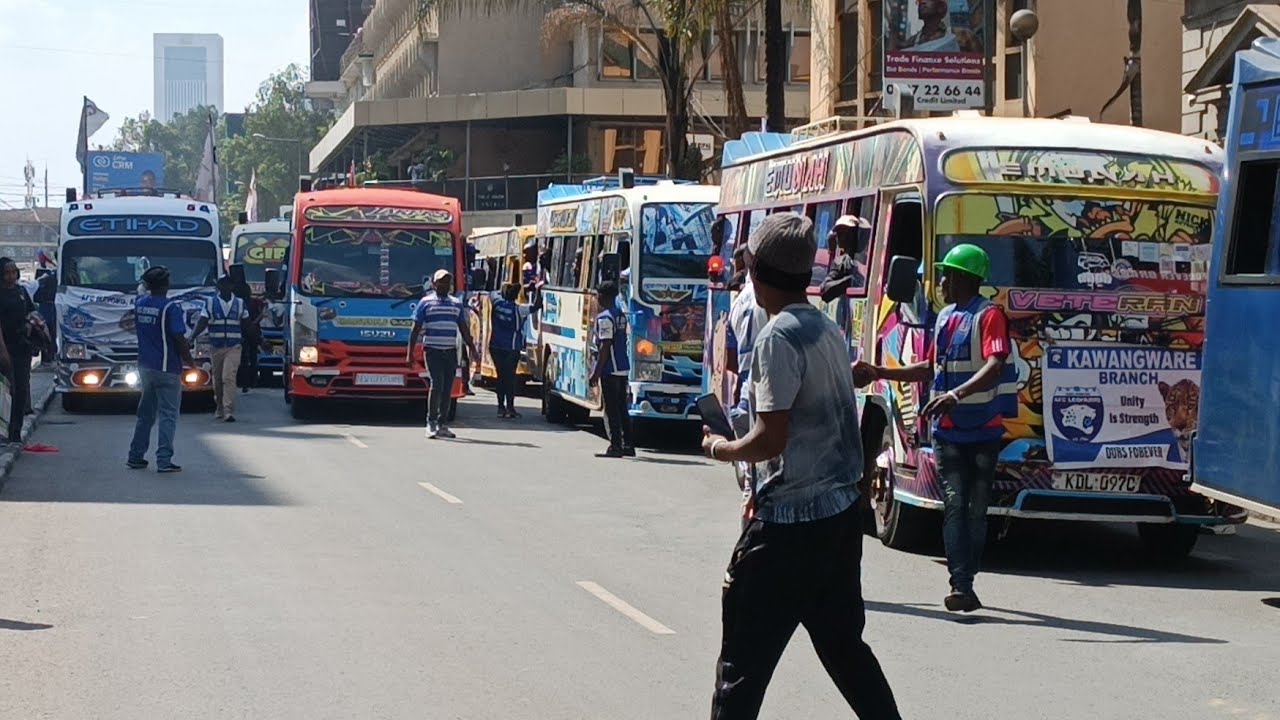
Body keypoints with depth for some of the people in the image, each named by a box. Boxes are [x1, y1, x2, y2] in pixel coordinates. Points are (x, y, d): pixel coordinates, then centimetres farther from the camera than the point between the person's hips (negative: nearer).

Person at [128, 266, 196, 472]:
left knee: (145, 413, 18)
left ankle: (136, 456, 21)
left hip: (145, 366, 7)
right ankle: (164, 460, -6)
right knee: (168, 415, -2)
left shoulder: (140, 303, 3)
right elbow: (179, 339, -18)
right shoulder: (170, 308, -16)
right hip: (167, 368, -7)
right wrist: (190, 360, -2)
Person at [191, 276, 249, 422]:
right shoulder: (210, 303, 4)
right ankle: (220, 408, 27)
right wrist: (192, 337, -20)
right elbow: (202, 323, -5)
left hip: (234, 347, -1)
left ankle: (229, 411, -20)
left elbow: (246, 326, 17)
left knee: (229, 377, -15)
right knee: (217, 379, 9)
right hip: (216, 347, 1)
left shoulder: (240, 304, 8)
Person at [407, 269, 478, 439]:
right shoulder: (426, 302, 3)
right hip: (433, 350, -4)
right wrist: (410, 353, -4)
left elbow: (464, 329, 18)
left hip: (451, 351, 4)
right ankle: (431, 422, -9)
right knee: (437, 384, -15)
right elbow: (416, 329, 2)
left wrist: (472, 349, 8)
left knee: (447, 388, 3)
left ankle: (441, 424, 10)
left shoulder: (457, 304, 15)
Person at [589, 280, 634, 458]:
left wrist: (597, 372, -16)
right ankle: (628, 445, 15)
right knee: (622, 408, 13)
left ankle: (616, 446, -6)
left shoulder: (604, 318, -13)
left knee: (612, 410, -5)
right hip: (623, 367, 9)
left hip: (610, 370, -9)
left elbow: (605, 346, -18)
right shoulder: (621, 315, 13)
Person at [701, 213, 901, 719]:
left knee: (744, 658, -2)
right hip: (840, 510, 9)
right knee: (844, 645, 16)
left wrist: (720, 448, -2)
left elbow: (771, 437, -21)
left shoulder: (778, 337, -15)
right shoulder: (829, 330, 11)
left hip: (789, 524, -9)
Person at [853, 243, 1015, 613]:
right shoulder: (946, 317, 15)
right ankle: (961, 585, -8)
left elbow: (995, 367, -24)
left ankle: (966, 583, 12)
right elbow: (929, 369, 26)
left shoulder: (989, 316, -8)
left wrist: (957, 394, -37)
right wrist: (879, 373, 23)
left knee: (977, 509, 4)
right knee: (954, 506, -3)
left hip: (983, 430, -6)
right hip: (948, 430, 6)